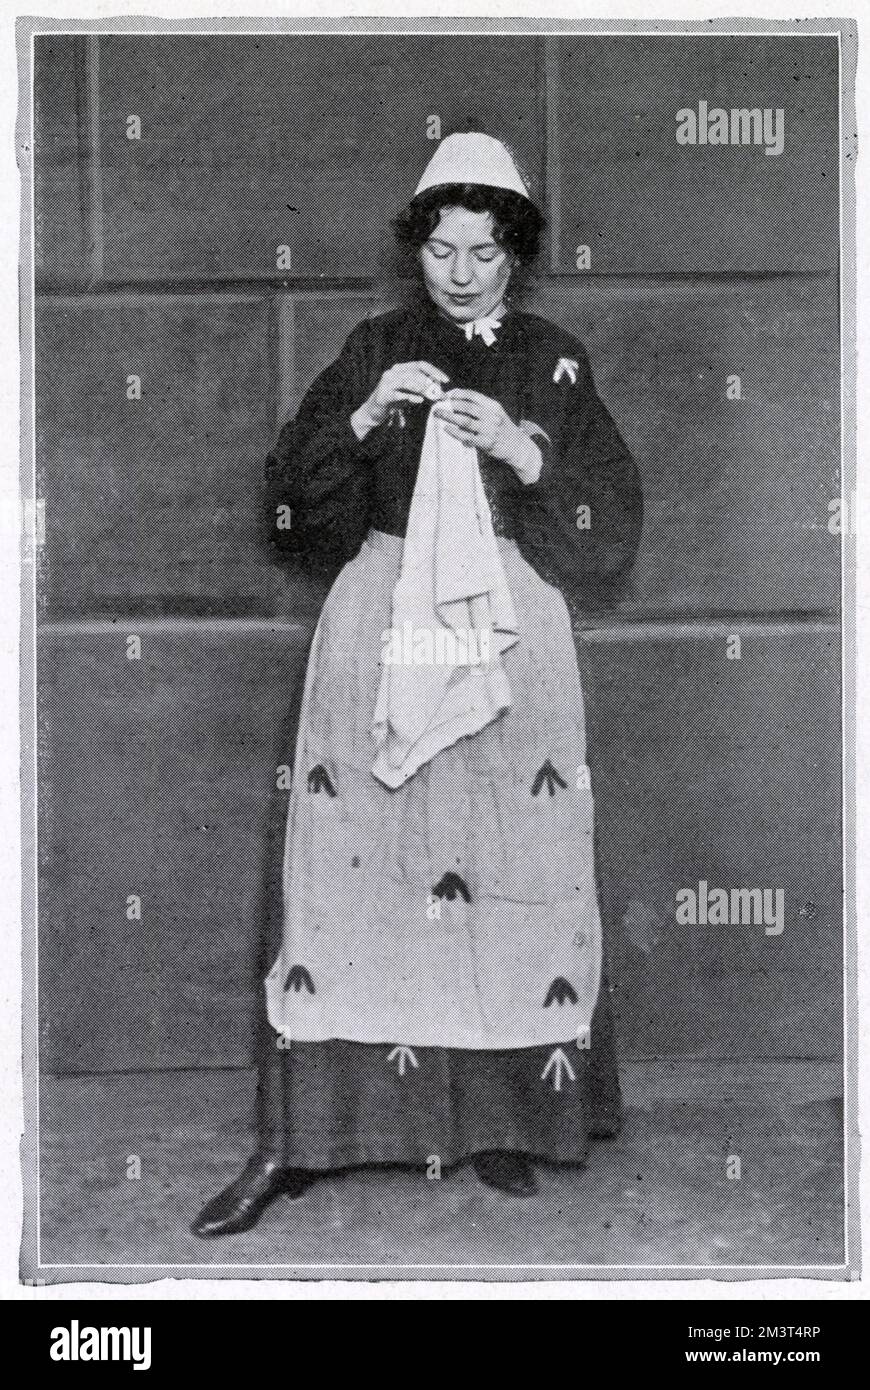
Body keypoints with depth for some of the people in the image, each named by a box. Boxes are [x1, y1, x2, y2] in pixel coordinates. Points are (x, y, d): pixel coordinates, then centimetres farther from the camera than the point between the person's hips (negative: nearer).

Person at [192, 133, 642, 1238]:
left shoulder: (554, 363, 8)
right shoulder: (375, 350, 9)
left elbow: (611, 521, 2)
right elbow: (291, 497, 4)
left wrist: (523, 453, -13)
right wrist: (361, 421, -13)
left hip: (510, 640, 0)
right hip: (380, 627, 0)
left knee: (513, 874, -1)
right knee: (345, 865, -3)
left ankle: (503, 1121, 13)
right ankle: (294, 1141, 3)